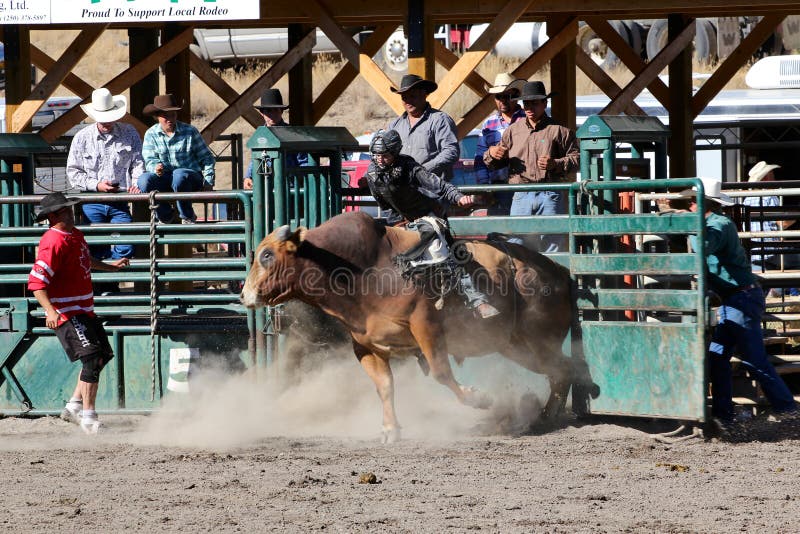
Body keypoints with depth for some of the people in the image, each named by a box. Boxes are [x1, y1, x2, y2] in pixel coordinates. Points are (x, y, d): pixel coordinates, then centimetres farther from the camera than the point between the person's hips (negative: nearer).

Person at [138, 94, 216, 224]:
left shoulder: (189, 131, 1)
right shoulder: (151, 134, 4)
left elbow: (206, 158, 4)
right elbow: (150, 160, -2)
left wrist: (208, 182, -7)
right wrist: (156, 168, -28)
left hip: (191, 176, -2)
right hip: (165, 179, 2)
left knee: (179, 175, -38)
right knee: (144, 180, -28)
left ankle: (187, 216, -16)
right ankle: (166, 215, -5)